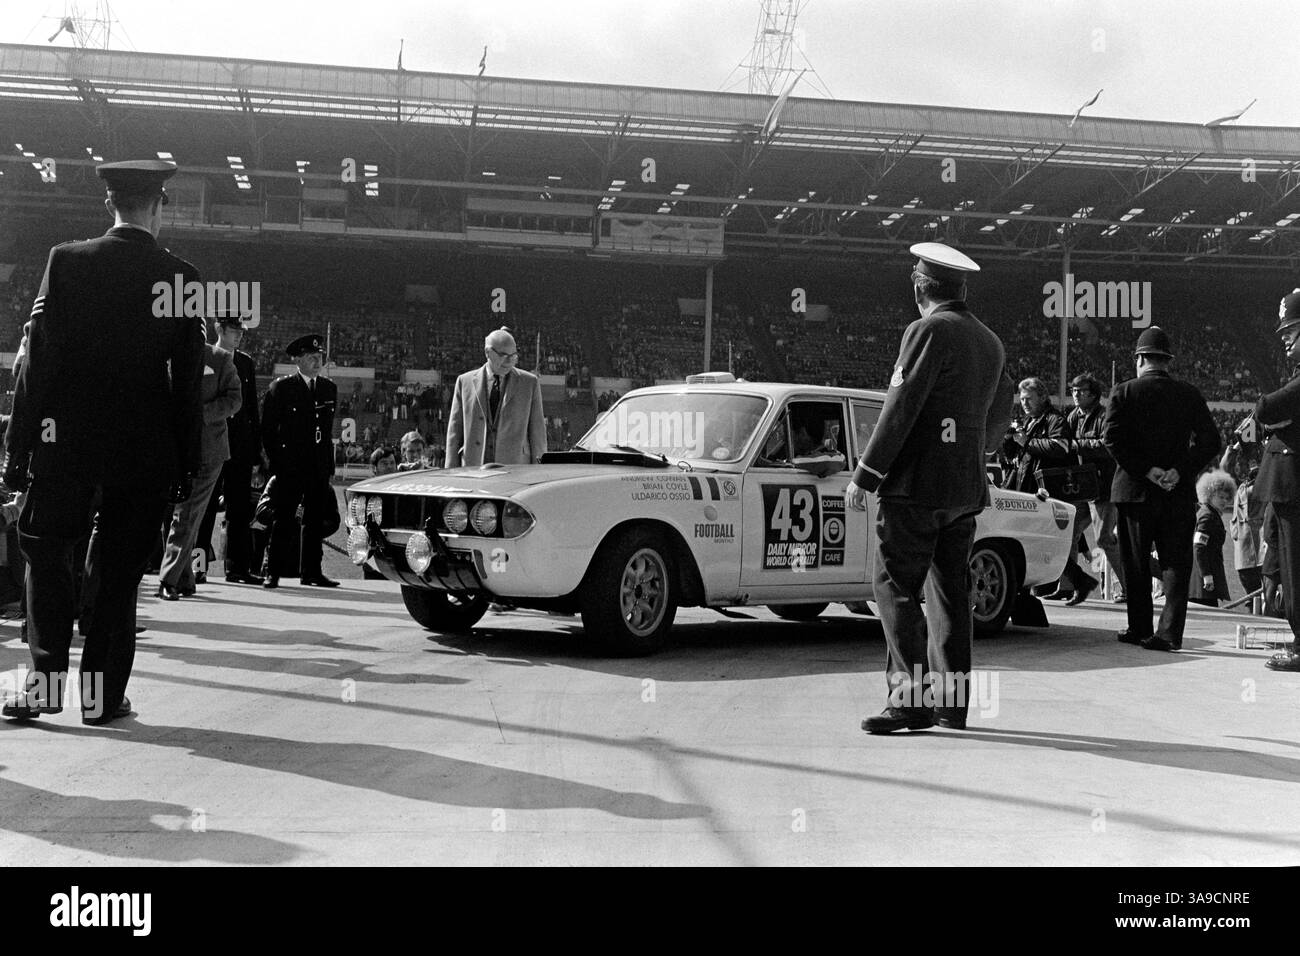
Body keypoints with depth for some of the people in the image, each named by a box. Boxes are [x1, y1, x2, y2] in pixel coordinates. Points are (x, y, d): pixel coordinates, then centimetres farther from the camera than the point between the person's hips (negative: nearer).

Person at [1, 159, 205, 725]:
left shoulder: (66, 262, -4)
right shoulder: (181, 277, -2)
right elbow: (188, 383, 0)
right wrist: (185, 466, 7)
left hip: (67, 446, 0)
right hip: (146, 454, 1)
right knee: (118, 573, 8)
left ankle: (46, 681, 8)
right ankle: (103, 695, 11)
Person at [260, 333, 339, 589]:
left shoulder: (329, 389, 13)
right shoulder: (281, 387, -1)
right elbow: (267, 428, 1)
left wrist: (328, 462, 10)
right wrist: (277, 460, -4)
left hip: (319, 468, 5)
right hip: (289, 468, -4)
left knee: (316, 520, 6)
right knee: (283, 520, -4)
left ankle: (311, 572, 13)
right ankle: (273, 572, 1)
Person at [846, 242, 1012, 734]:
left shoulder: (928, 331, -10)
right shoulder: (990, 343, 16)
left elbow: (900, 409, -16)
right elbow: (999, 418, 24)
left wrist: (863, 476, -13)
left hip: (917, 485, -8)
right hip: (967, 487, 8)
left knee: (896, 588, -6)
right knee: (950, 592, 11)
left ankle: (912, 698, -10)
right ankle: (952, 701, 13)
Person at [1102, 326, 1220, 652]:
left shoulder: (1124, 392, -1)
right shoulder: (1190, 394, 5)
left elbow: (1111, 436, -12)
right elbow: (1211, 441, -3)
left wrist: (1145, 470, -12)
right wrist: (1181, 471, -8)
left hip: (1135, 490, -1)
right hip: (1180, 493, 1)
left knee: (1136, 565, 9)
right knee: (1176, 564, 3)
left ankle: (1139, 629, 14)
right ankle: (1170, 633, -4)